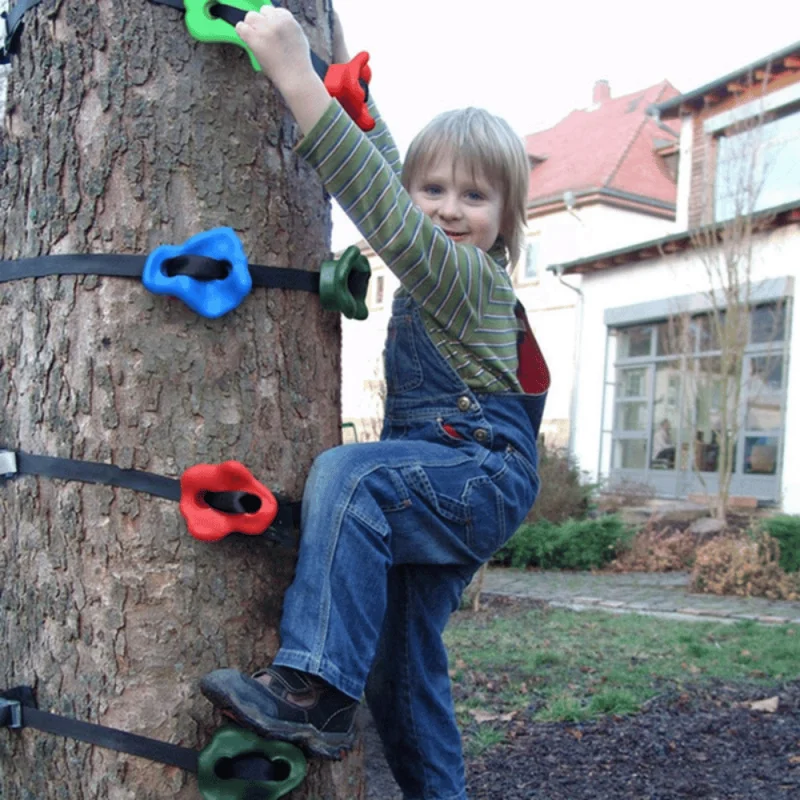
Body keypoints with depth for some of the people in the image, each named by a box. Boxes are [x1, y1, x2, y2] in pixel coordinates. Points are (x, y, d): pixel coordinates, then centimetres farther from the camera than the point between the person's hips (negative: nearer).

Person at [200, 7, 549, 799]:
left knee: (348, 475, -34)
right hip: (439, 487, 9)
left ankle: (314, 689, -36)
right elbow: (386, 164, 26)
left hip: (483, 474, -9)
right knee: (399, 664, 11)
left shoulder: (472, 280, -11)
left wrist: (298, 78, -32)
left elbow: (386, 217, -28)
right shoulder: (439, 275, 14)